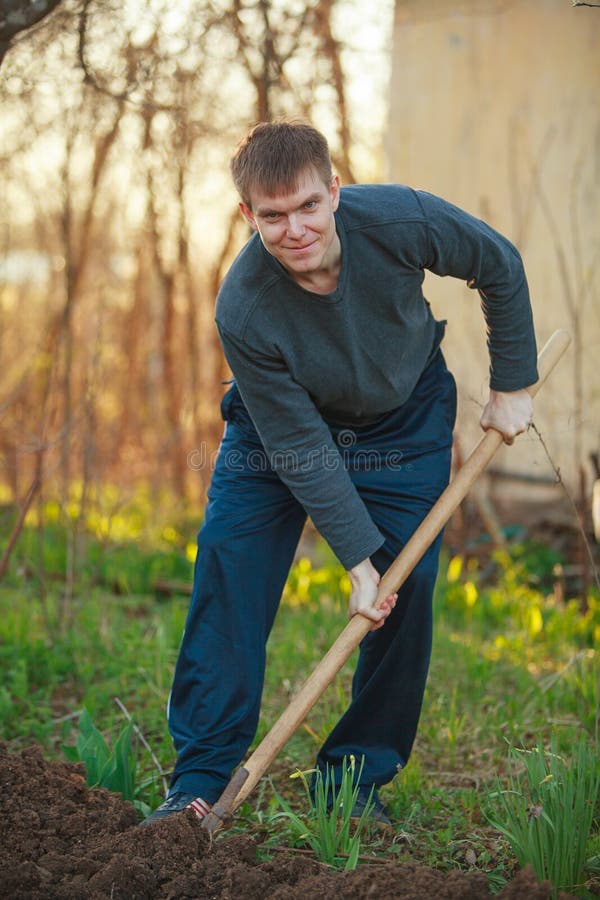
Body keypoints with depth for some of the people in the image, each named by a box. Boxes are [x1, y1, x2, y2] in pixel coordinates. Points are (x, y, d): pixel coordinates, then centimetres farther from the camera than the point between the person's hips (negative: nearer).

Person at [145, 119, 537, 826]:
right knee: (228, 568, -11)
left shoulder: (399, 219, -31)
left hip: (403, 420, 1)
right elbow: (300, 449, -25)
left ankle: (358, 778, 8)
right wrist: (359, 560, -24)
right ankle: (200, 780, -1)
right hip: (280, 421, -1)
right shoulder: (242, 312, -33)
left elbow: (501, 269, -10)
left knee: (406, 589, -5)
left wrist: (511, 386, -4)